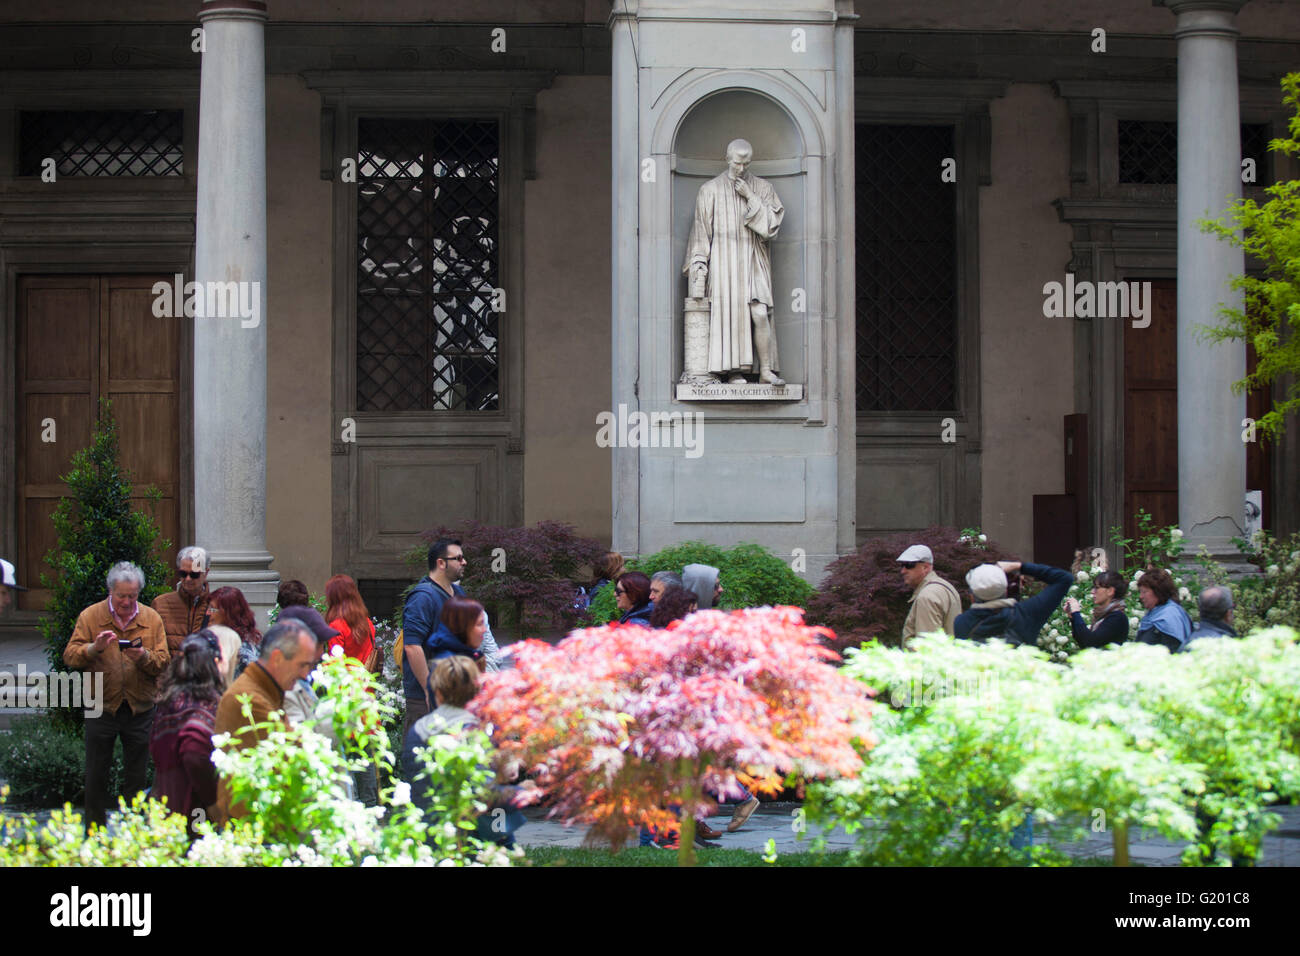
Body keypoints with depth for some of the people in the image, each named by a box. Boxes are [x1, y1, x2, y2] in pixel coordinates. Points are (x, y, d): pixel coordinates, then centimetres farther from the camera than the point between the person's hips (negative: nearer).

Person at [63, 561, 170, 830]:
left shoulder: (151, 619, 4)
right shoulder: (90, 616, 0)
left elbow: (163, 662, -1)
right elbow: (70, 656, -8)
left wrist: (144, 656, -21)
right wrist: (94, 648, -26)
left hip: (140, 709, 1)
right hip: (100, 707, -1)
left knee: (137, 775, 7)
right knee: (96, 775, 5)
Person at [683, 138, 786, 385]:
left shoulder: (763, 188, 9)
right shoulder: (710, 190, 5)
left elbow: (771, 225, -1)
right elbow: (701, 232, 3)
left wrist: (751, 197, -9)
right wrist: (698, 270, -4)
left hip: (753, 263, 1)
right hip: (722, 261, -1)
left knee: (759, 314, -13)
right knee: (729, 315, -9)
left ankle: (766, 369, -9)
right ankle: (734, 371, -6)